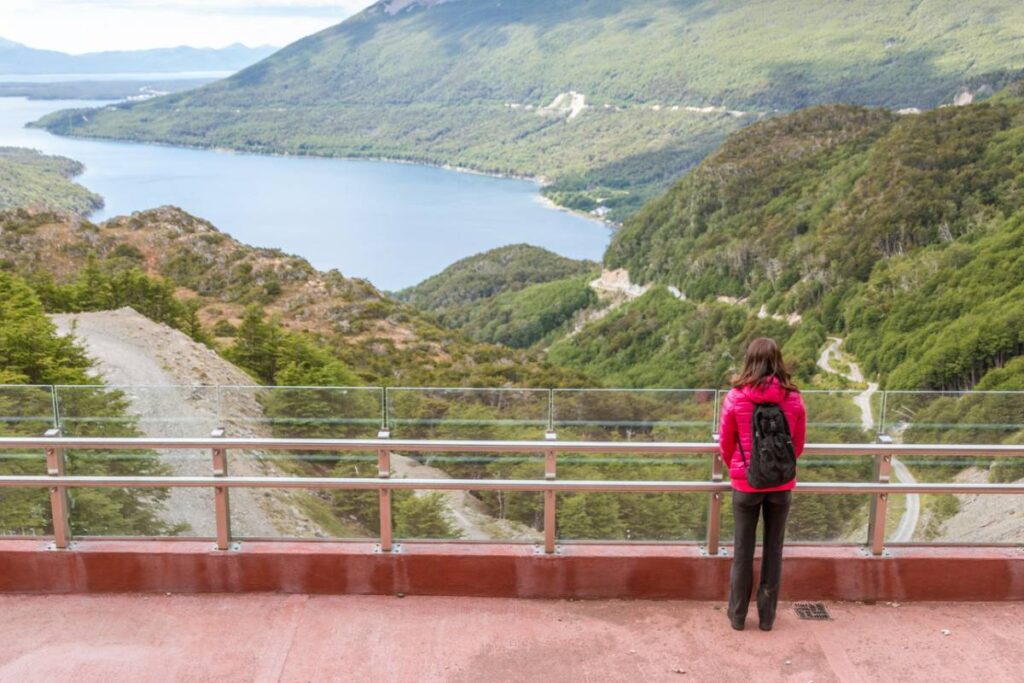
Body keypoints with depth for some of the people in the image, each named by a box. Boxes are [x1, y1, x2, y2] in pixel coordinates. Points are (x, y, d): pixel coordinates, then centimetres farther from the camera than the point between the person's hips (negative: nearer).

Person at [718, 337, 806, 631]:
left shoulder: (735, 398, -11)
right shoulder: (794, 400, -7)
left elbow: (725, 445, -1)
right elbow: (798, 446, 5)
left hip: (745, 484, -1)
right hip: (781, 484, 1)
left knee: (743, 550, 10)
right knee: (773, 549, 12)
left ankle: (737, 615, 20)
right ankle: (767, 616, 21)